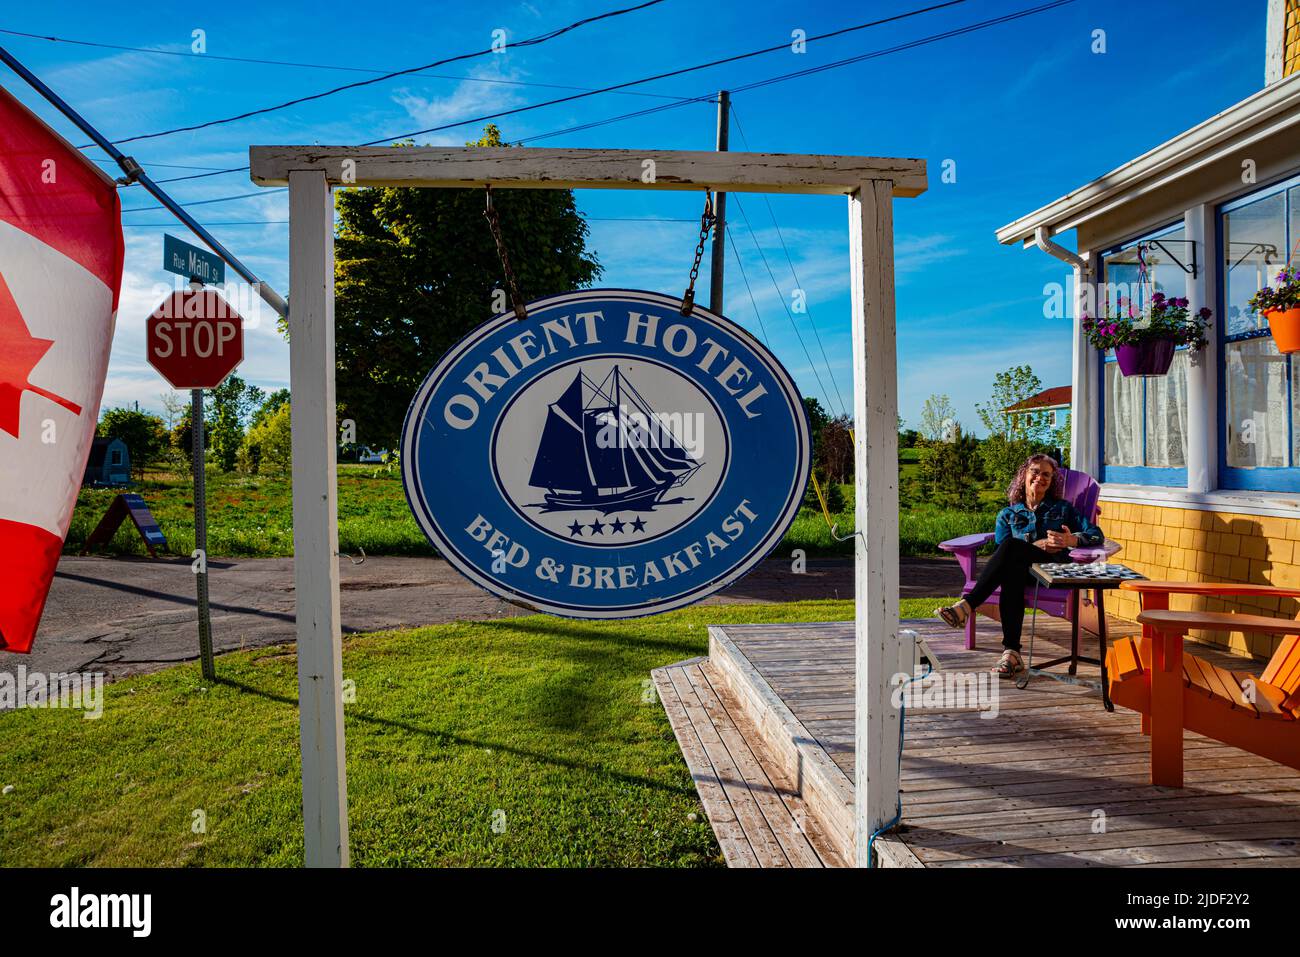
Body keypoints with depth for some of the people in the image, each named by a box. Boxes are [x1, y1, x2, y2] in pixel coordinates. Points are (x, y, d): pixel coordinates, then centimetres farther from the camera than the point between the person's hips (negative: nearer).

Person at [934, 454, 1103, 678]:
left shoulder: (1063, 508, 25)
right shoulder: (1008, 514, 25)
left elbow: (1097, 535, 11)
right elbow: (1001, 544, 5)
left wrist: (1071, 540, -11)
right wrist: (1037, 545, -11)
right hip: (1021, 568, 1)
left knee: (1011, 547, -33)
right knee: (1012, 569, -40)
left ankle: (967, 606, -44)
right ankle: (1011, 653, -47)